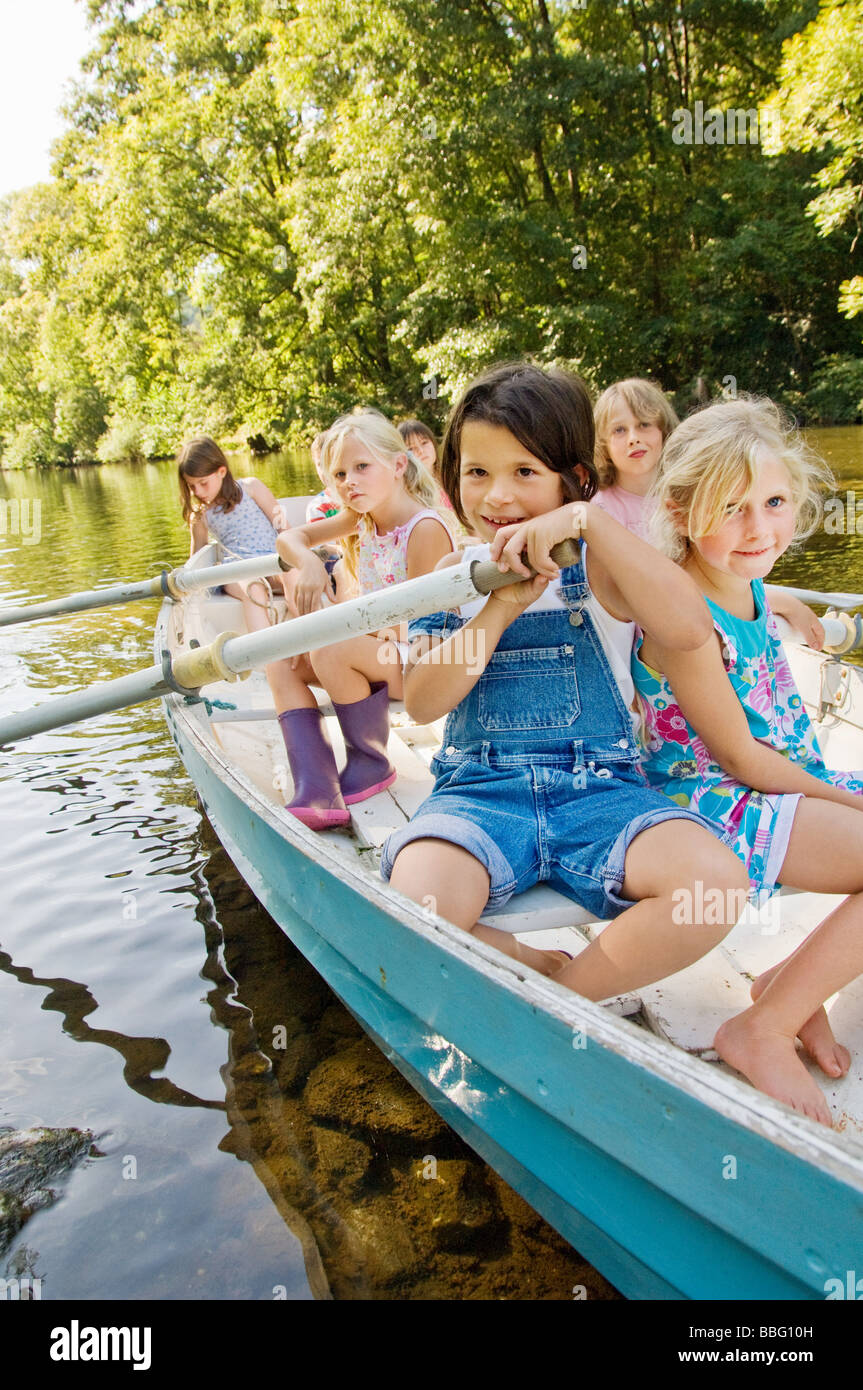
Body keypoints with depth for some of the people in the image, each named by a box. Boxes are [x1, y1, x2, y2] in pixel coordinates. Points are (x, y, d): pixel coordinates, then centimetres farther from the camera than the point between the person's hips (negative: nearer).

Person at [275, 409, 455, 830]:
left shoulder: (426, 528, -19)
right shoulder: (362, 519, 6)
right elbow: (289, 537, 4)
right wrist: (309, 563, -19)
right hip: (383, 652, 9)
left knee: (330, 649, -32)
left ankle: (372, 765, -8)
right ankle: (316, 792, -18)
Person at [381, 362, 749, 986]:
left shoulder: (597, 568, 3)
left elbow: (690, 627, -18)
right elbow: (421, 704, -3)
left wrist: (590, 520, -21)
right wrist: (502, 606, -13)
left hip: (599, 789, 0)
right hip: (480, 790, 1)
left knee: (716, 880, -27)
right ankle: (535, 966, 1)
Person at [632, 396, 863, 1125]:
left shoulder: (749, 587, 5)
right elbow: (740, 758, -18)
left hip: (791, 783, 9)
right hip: (712, 800, -9)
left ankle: (794, 981, 12)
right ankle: (763, 1029, -5)